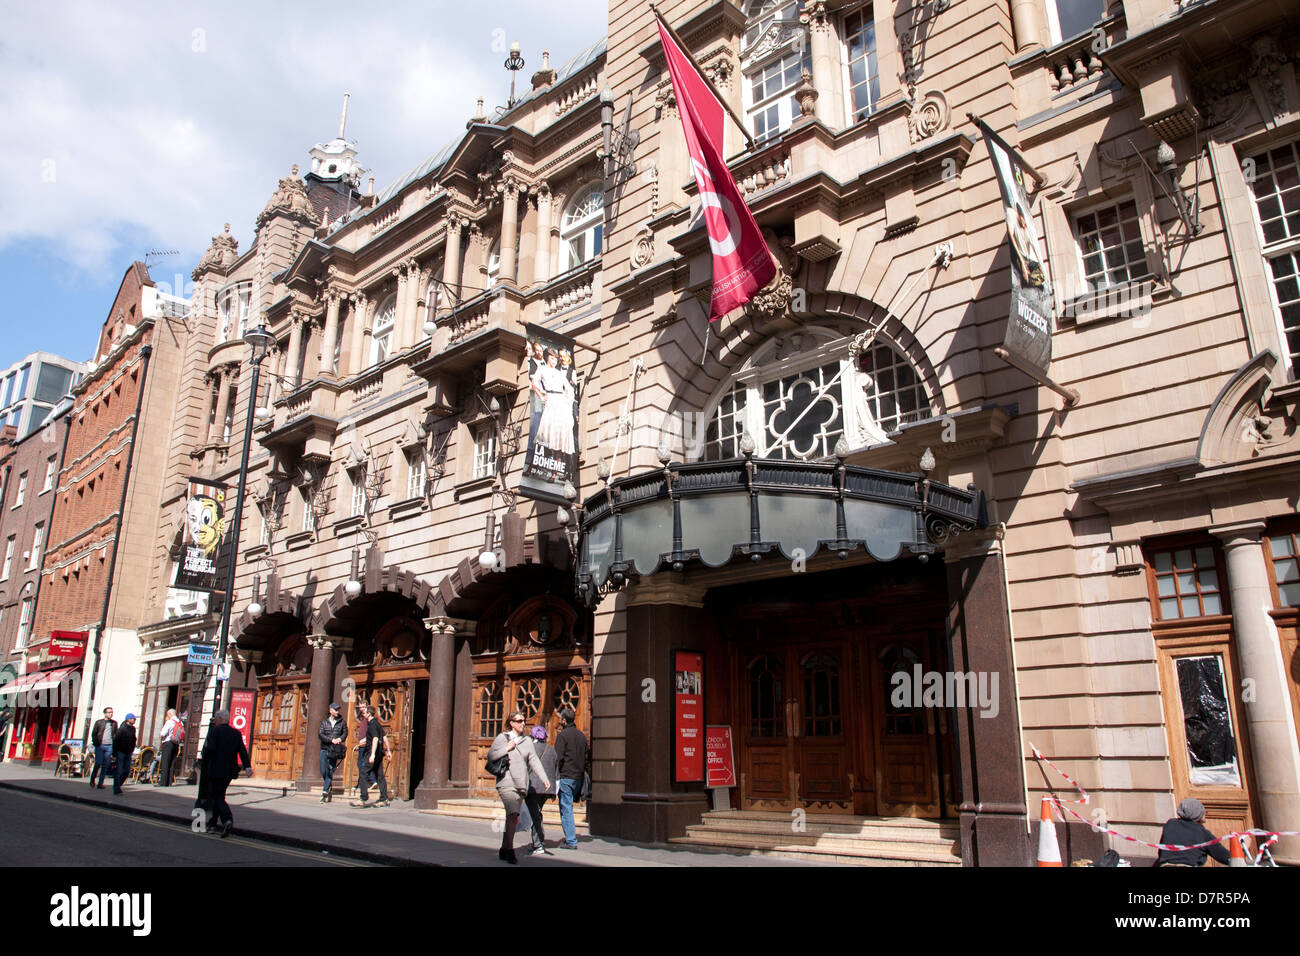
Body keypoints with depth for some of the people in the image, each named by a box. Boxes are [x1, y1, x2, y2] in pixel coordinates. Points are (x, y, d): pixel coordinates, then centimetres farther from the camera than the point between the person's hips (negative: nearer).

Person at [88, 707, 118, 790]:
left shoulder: (114, 723, 11)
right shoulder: (99, 722, 3)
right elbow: (93, 734, 4)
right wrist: (95, 743, -6)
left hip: (109, 746, 2)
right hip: (100, 746, -2)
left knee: (105, 765, 3)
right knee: (98, 763, -5)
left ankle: (101, 783, 9)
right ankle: (92, 778, 19)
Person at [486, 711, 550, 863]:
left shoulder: (527, 740, 12)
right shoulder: (502, 738, 2)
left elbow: (534, 760, 7)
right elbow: (490, 756, -2)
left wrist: (544, 778, -2)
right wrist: (507, 748, -10)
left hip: (521, 783, 5)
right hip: (506, 782, -5)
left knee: (513, 817, 8)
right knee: (513, 814, -20)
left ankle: (503, 850, 20)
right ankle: (510, 850, -18)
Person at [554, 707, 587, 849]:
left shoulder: (563, 735, -8)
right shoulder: (581, 736, 14)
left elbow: (558, 758, -13)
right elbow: (585, 758, 17)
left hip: (566, 776, -7)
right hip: (578, 778, 7)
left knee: (566, 809, -3)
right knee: (568, 807, 17)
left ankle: (571, 841, -4)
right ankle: (570, 836, 18)